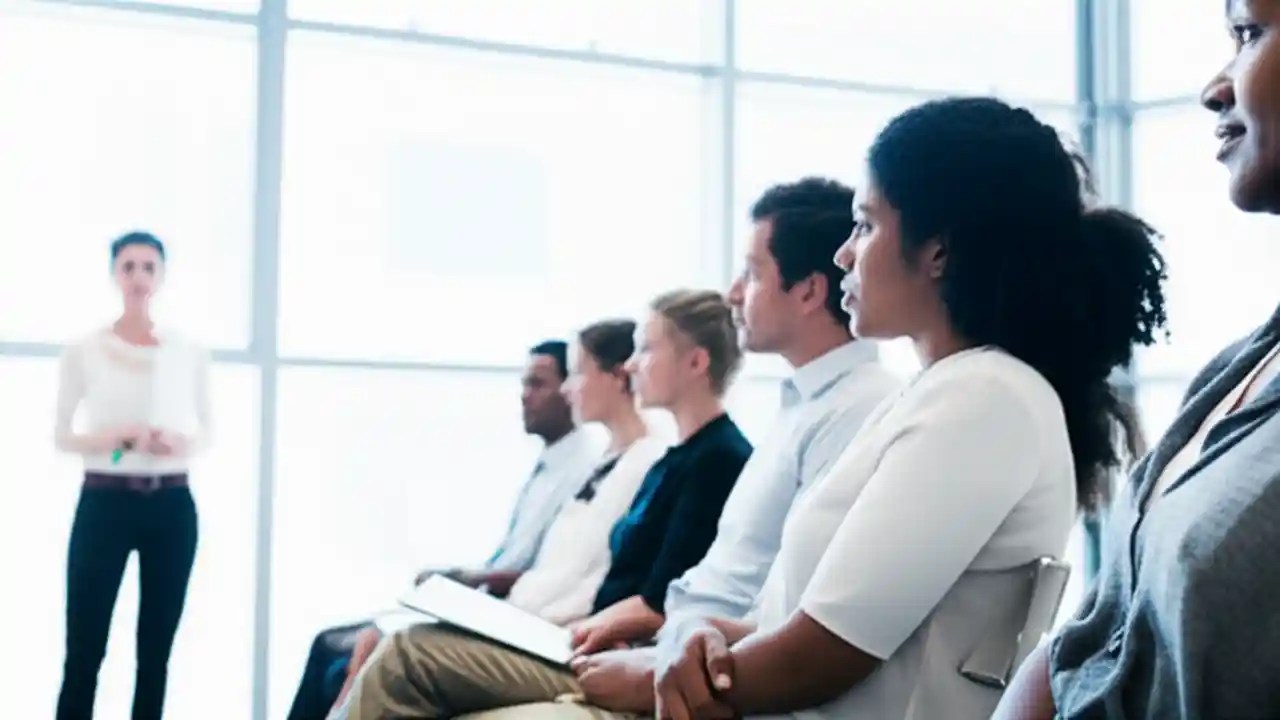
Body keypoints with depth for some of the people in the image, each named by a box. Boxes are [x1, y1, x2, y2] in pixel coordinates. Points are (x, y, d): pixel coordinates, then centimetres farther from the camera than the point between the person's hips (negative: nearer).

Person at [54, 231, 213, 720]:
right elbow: (61, 435, 2)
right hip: (104, 503, -2)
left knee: (156, 649, 8)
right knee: (85, 648, -3)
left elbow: (206, 430, 13)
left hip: (171, 506, 2)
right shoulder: (84, 351, 0)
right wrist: (109, 437, -17)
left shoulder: (189, 353, 5)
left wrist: (183, 443, -10)